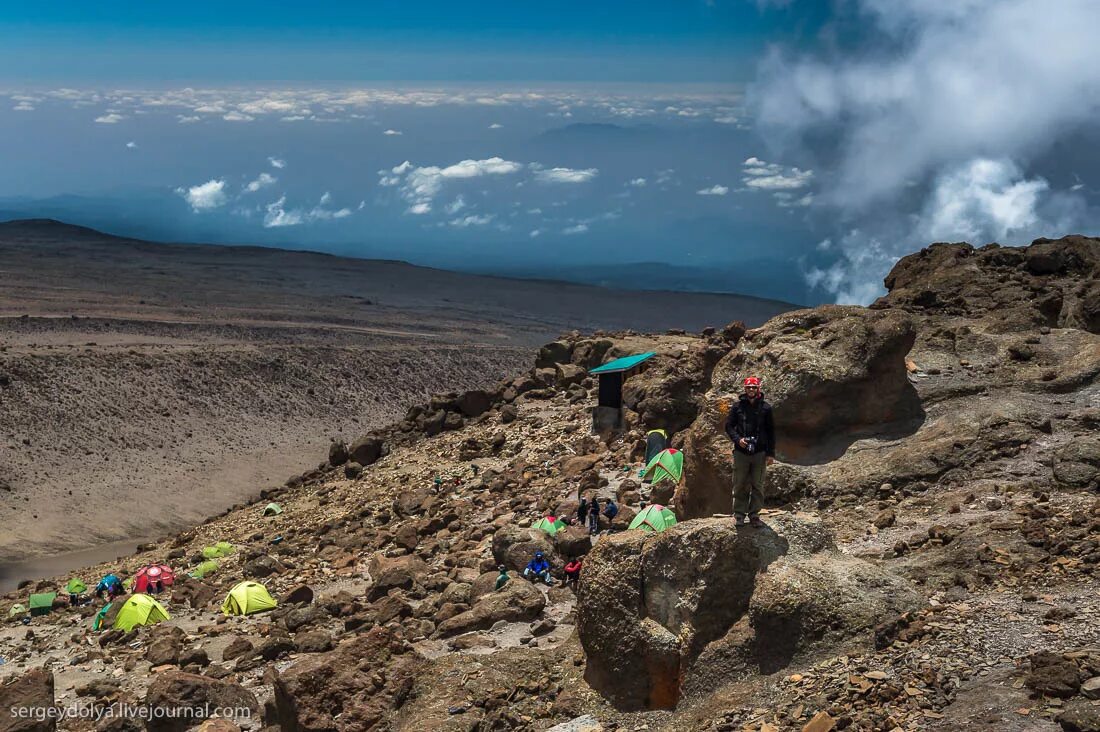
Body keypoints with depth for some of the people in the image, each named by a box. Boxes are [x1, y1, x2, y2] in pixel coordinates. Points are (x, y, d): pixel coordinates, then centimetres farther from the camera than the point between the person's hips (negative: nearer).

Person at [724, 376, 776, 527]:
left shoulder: (765, 408, 5)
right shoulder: (738, 406, 4)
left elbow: (771, 431, 7)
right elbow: (729, 426, 8)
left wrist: (771, 453, 2)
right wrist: (738, 439, -11)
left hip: (759, 452, 0)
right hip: (741, 452, 0)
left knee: (758, 486, 4)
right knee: (740, 485, 3)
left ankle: (754, 515, 12)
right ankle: (739, 514, 12)